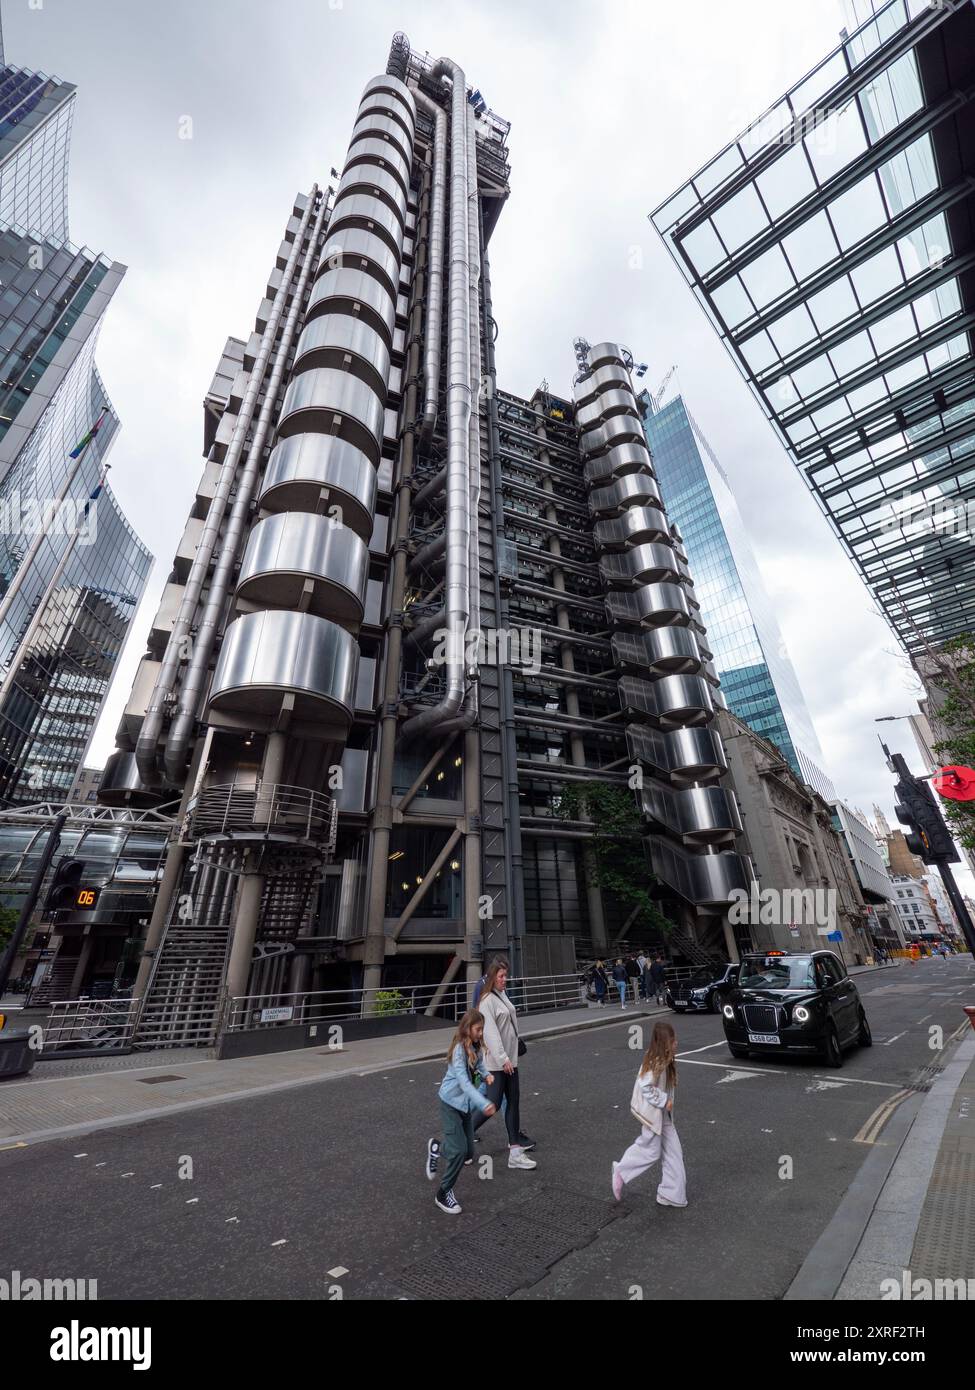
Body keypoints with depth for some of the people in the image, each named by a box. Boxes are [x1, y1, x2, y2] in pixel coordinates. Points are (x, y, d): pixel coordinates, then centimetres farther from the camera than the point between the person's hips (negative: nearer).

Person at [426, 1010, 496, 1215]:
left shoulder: (476, 1048, -3)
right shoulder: (459, 1049, -28)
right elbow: (463, 1081, -37)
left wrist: (486, 1075, -12)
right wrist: (484, 1104, -46)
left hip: (466, 1104, 7)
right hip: (451, 1103, -7)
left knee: (468, 1154, 12)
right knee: (459, 1150, -9)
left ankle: (436, 1149, 37)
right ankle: (444, 1194, 15)